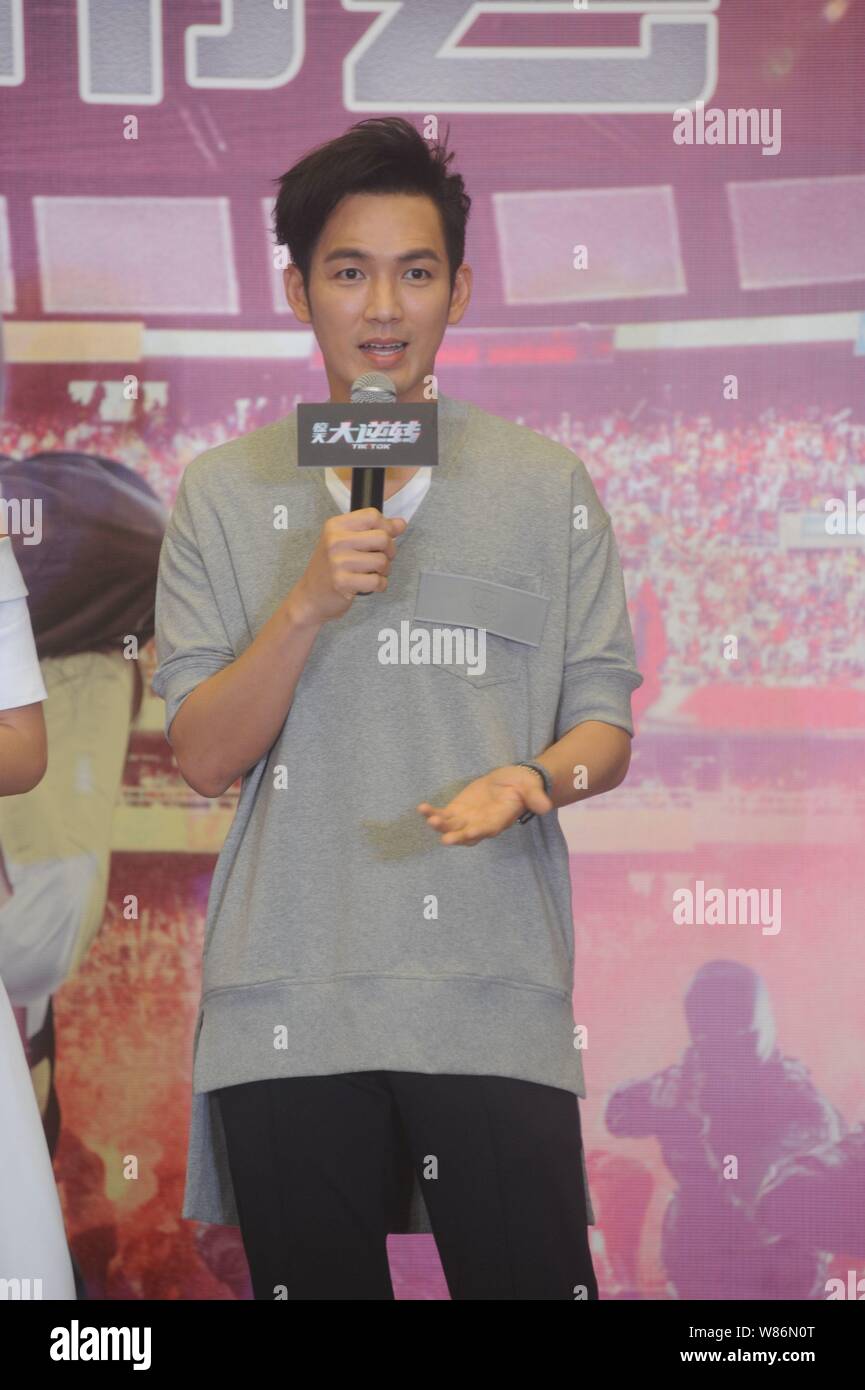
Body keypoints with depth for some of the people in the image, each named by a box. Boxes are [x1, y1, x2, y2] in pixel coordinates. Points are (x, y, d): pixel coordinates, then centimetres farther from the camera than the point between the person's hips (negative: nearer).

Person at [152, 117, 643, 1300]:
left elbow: (605, 726, 6)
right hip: (285, 1005, 1)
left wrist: (534, 779, -16)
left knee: (531, 1278, -5)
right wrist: (308, 602, -14)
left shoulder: (547, 485, 7)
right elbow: (205, 758, 1)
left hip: (494, 993, 0)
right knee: (314, 1283, 8)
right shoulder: (224, 494, 7)